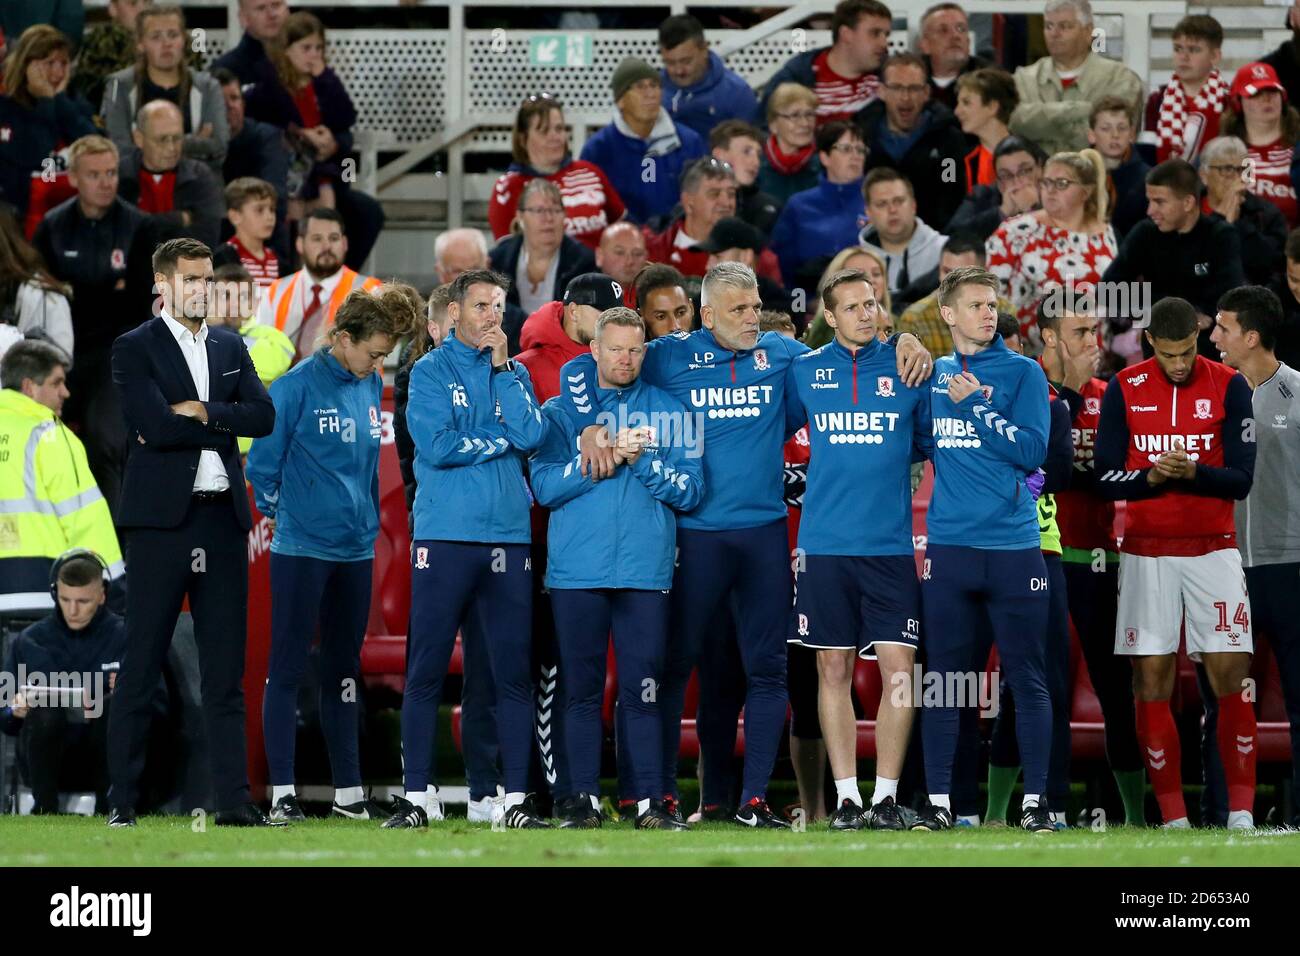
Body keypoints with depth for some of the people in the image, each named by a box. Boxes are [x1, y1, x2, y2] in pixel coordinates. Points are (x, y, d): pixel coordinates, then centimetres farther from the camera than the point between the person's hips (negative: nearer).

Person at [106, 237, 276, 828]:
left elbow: (263, 416, 2)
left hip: (222, 519, 5)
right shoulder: (134, 350, -1)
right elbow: (155, 426, -15)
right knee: (140, 668, -2)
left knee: (225, 673, 4)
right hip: (161, 521, -5)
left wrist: (203, 413, -10)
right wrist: (223, 426, -6)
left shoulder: (231, 348, 16)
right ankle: (122, 801, 1)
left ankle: (234, 801, 4)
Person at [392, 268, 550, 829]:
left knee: (514, 672, 1)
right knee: (426, 672, -3)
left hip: (508, 537, 3)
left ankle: (516, 798, 5)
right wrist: (504, 443, -2)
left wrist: (502, 368, -3)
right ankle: (415, 798, 0)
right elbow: (436, 445, -10)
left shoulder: (513, 373, 14)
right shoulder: (431, 372, 3)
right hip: (444, 535, -3)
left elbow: (531, 436, -3)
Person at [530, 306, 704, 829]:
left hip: (645, 570, 0)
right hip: (577, 570, 0)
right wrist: (605, 457, -10)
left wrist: (643, 461, -9)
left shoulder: (670, 412, 12)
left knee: (641, 689, -5)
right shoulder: (560, 411, 11)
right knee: (582, 689, 1)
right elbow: (545, 485, -2)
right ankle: (585, 799, 4)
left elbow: (691, 489, 5)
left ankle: (650, 800, -3)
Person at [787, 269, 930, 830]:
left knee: (898, 671, -6)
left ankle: (886, 794, 1)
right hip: (824, 545, 1)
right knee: (834, 671, 2)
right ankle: (846, 796, 7)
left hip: (891, 545, -1)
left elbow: (932, 442, 14)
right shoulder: (804, 372, 6)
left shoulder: (906, 369, 4)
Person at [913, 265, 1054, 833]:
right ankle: (938, 800, 6)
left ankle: (1035, 800, 3)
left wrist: (972, 404, -12)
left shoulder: (1023, 373, 2)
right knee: (943, 676, 2)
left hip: (1013, 546, -3)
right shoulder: (934, 375, 12)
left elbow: (1031, 451, -9)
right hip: (948, 546, 3)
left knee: (1027, 679, -1)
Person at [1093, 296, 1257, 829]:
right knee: (1152, 679, -2)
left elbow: (1242, 480, -5)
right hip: (1147, 550, 1)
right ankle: (1172, 817, 1)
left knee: (1230, 674, -8)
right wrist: (1152, 476, -18)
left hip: (1212, 547, -1)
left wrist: (1192, 472, -23)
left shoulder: (1228, 387, -1)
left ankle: (1241, 812, -6)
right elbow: (1105, 480, 1)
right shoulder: (1124, 390, 3)